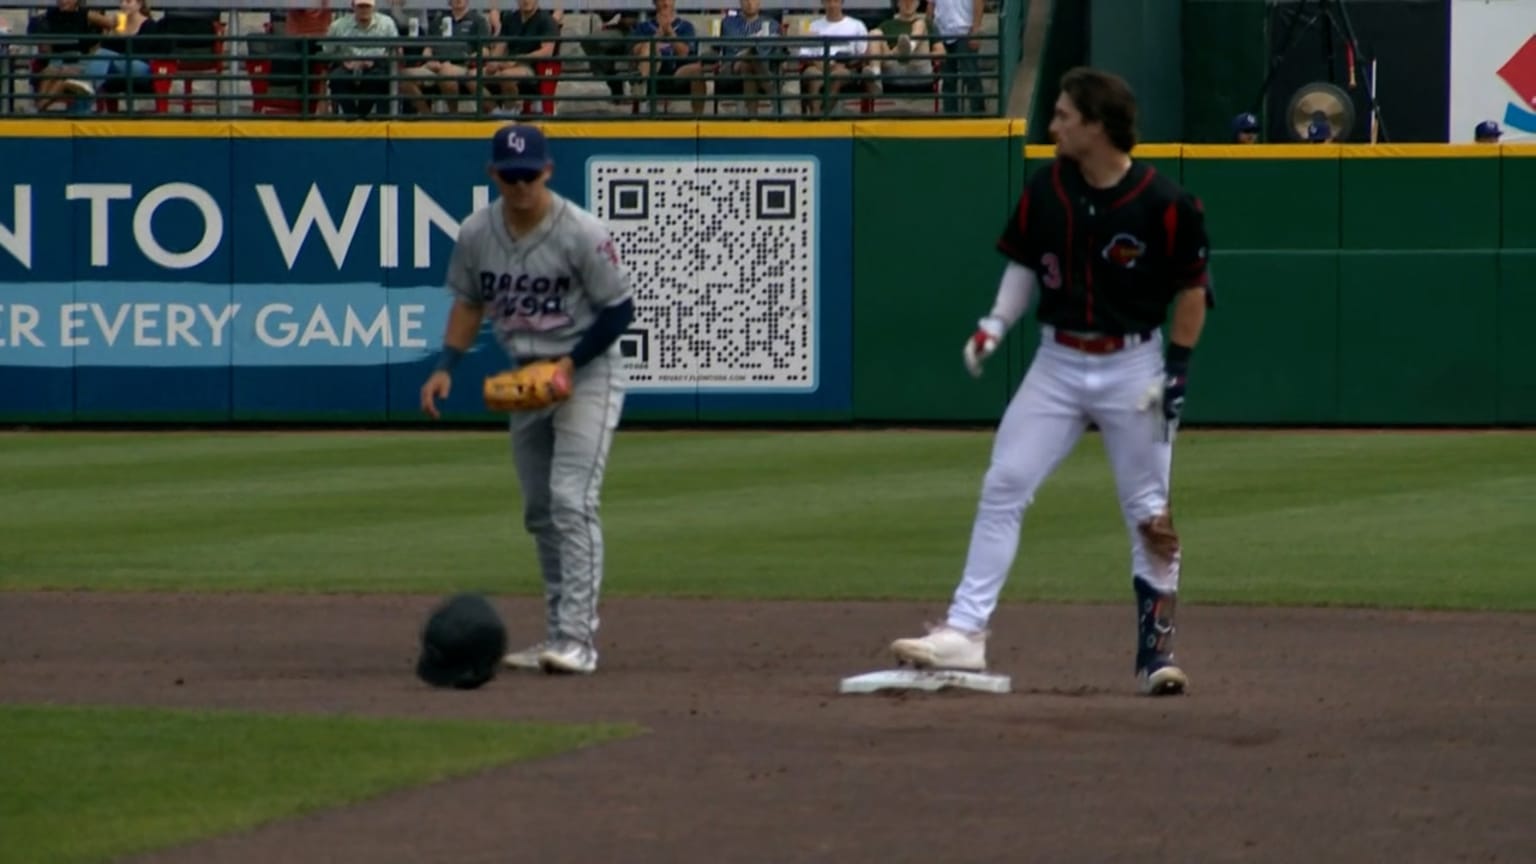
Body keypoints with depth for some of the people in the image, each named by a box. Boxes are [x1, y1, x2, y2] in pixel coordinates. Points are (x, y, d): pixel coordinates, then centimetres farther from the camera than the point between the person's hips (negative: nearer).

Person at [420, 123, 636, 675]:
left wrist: (570, 362, -21)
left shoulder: (582, 233, -19)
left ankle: (577, 639, -21)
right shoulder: (476, 233, -2)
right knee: (539, 513, 11)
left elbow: (620, 310, -12)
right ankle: (559, 636, 20)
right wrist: (446, 366, -1)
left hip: (586, 376, -7)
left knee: (571, 501, -18)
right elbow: (469, 302, 12)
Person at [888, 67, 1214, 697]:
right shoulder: (1047, 188, -2)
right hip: (1057, 362, 4)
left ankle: (1156, 651, 13)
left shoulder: (1163, 204, -15)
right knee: (1002, 486, -5)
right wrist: (995, 325, -2)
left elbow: (1193, 289, -5)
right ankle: (965, 632, -6)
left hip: (1132, 366, -4)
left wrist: (1178, 370, -9)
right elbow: (1024, 261, 11)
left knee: (1149, 512, 3)